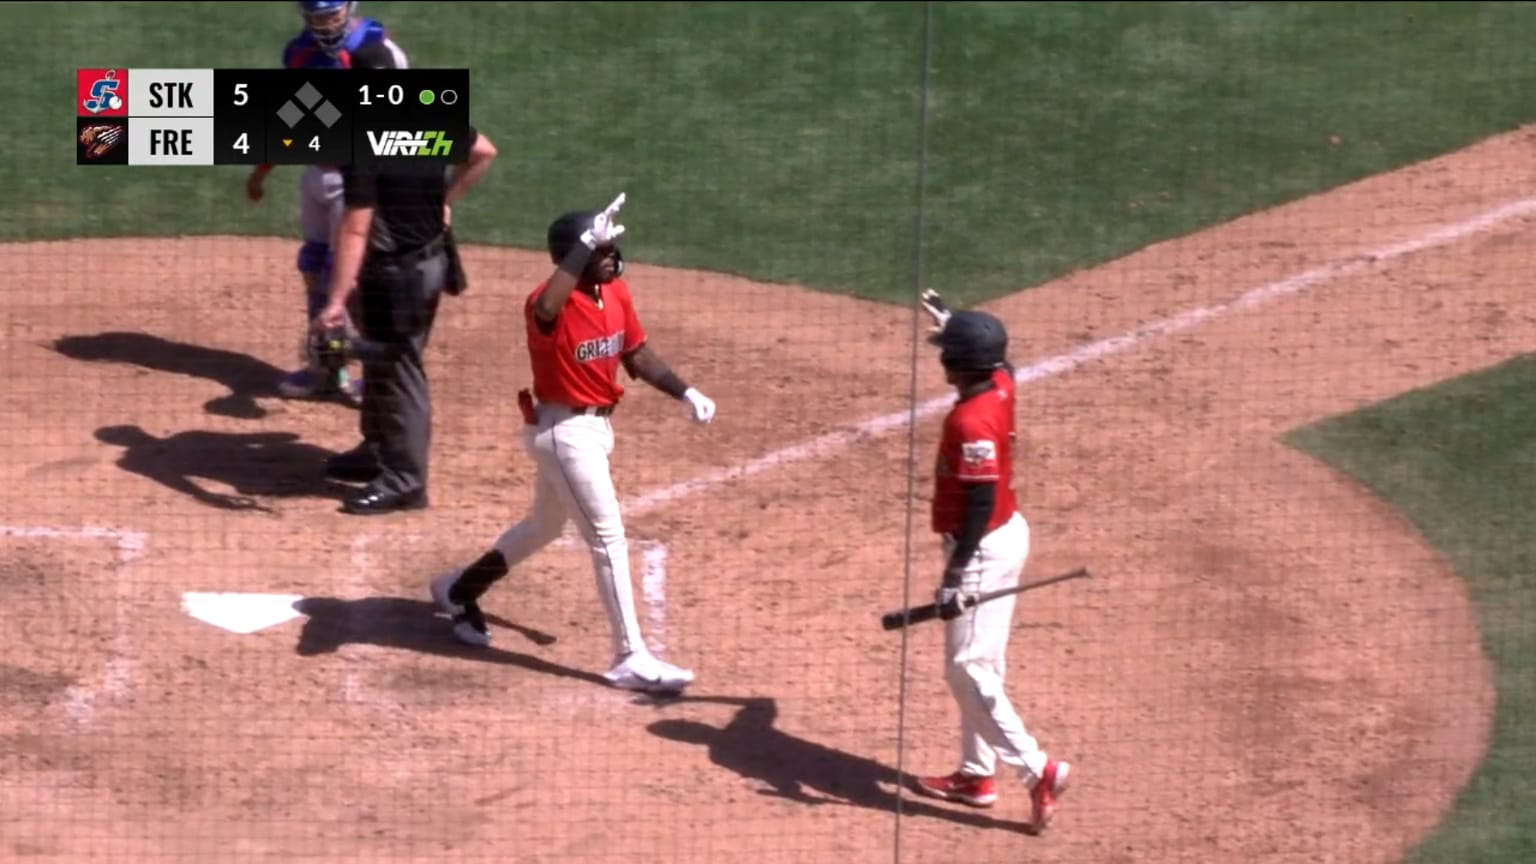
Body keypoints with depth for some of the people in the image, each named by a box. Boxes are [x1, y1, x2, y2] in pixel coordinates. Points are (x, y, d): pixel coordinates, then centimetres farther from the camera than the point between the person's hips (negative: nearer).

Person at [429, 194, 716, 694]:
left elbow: (638, 356, 13)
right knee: (608, 538, -8)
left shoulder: (616, 293, 1)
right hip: (564, 431, -9)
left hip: (597, 426, 9)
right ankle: (630, 659, -2)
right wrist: (586, 242, -50)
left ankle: (459, 590, 44)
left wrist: (685, 393, 2)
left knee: (545, 526, 25)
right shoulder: (552, 302, -25)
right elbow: (545, 309, -52)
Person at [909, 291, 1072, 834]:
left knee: (968, 670, -6)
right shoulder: (1000, 387, 1)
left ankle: (1037, 770, -9)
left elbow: (980, 502, -28)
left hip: (983, 549, -10)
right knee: (980, 664, 18)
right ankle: (977, 775, 26)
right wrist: (951, 324, 38)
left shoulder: (970, 421, -25)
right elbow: (996, 360, 28)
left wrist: (955, 574, -29)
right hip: (1008, 533, 10)